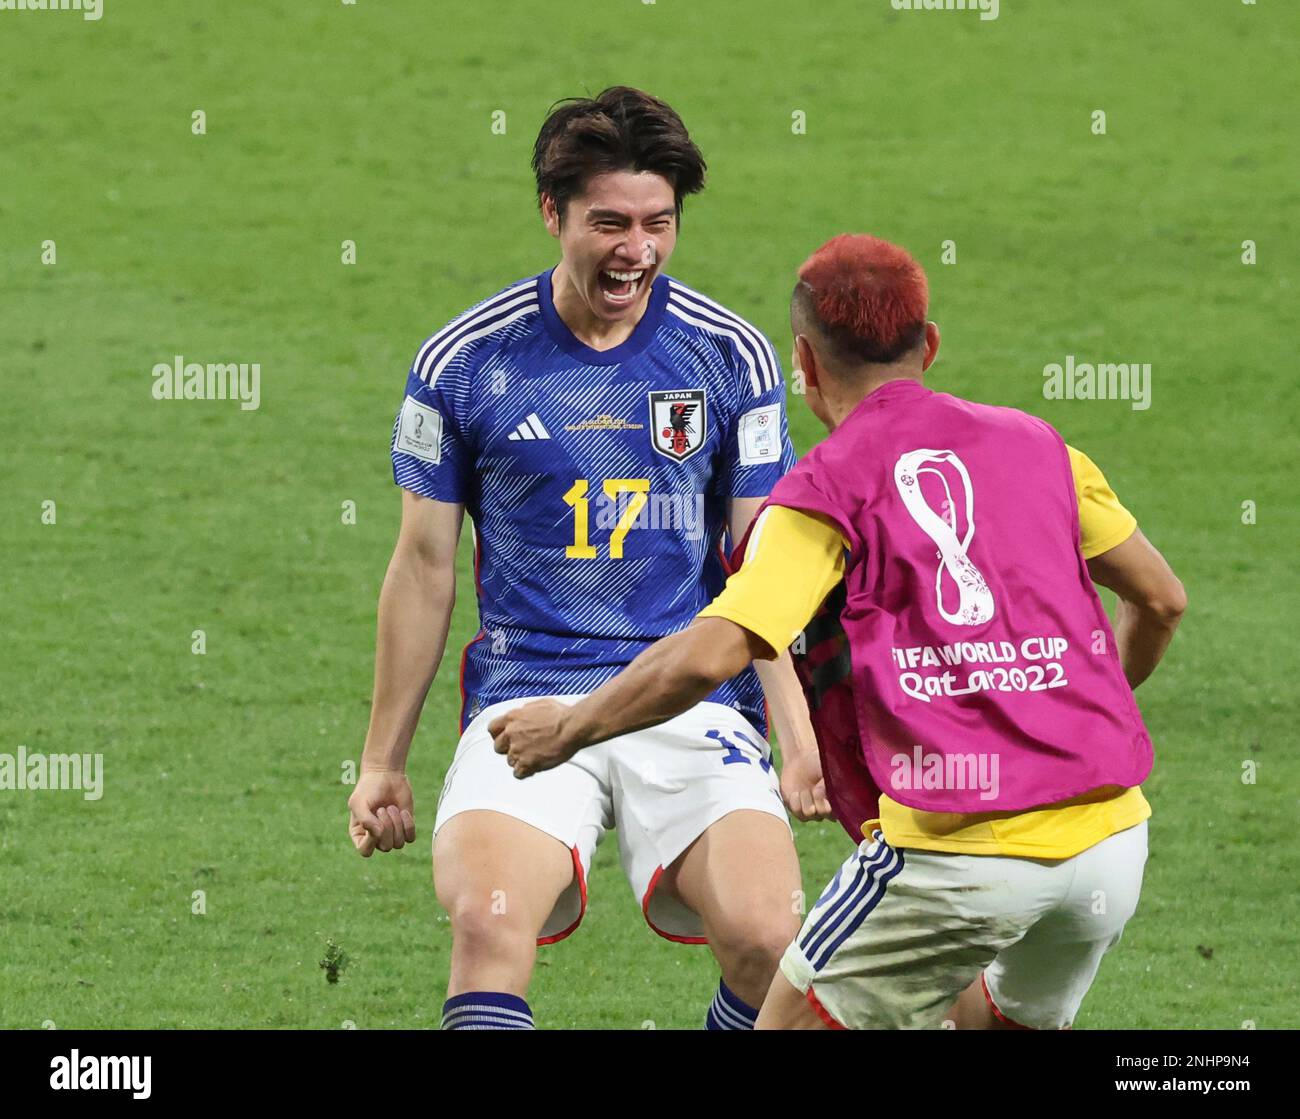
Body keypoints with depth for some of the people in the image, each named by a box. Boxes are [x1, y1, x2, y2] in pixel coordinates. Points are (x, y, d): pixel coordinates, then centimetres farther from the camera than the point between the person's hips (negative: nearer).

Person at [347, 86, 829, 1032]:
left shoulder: (732, 357, 5)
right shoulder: (462, 361, 3)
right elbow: (424, 567, 11)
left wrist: (802, 738, -5)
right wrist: (383, 761, 12)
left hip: (696, 704, 1)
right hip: (528, 697, -1)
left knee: (769, 937, -22)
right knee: (488, 922, -29)